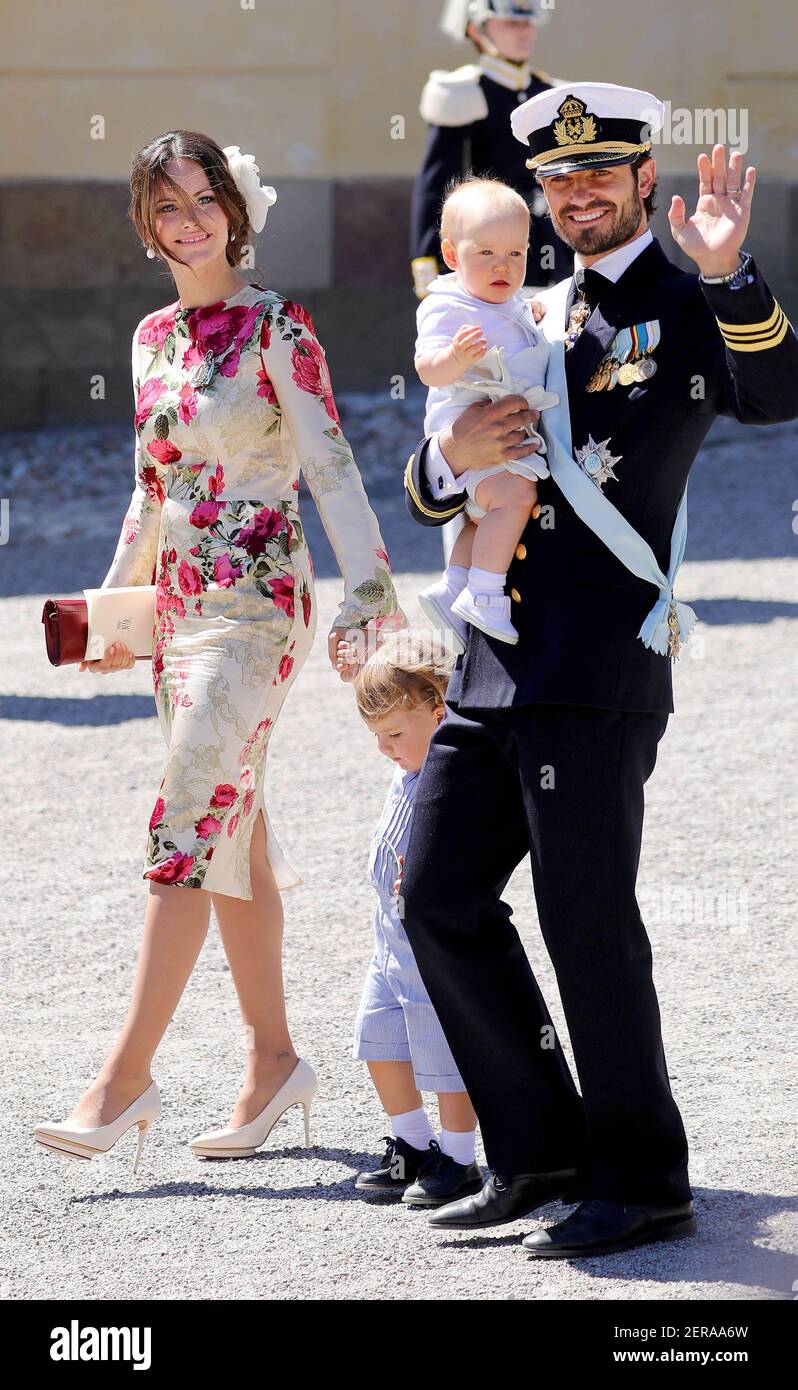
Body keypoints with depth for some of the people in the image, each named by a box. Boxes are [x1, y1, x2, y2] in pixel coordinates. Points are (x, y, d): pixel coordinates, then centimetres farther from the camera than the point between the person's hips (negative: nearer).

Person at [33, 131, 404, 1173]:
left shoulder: (275, 329, -7)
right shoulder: (155, 338, 13)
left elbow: (331, 467, -11)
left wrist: (368, 590, -19)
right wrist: (115, 604, 24)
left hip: (256, 605, -8)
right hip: (182, 607, 8)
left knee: (189, 832, -12)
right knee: (234, 837, 10)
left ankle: (127, 1074, -13)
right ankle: (273, 1056, 17)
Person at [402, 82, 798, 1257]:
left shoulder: (690, 310, -2)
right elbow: (429, 500, 21)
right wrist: (454, 456, -3)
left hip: (600, 673, -7)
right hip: (496, 667, 8)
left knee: (587, 919, -5)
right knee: (440, 897, 7)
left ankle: (640, 1182, 5)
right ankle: (539, 1148, 18)